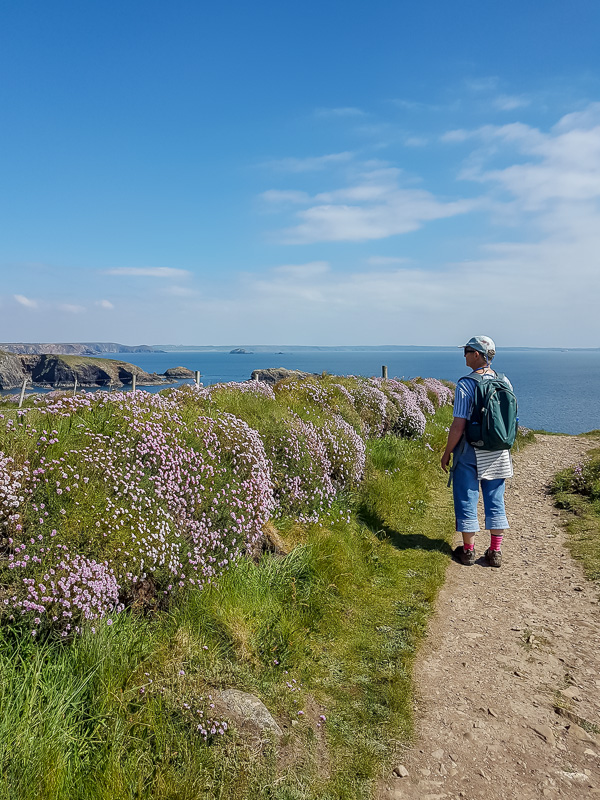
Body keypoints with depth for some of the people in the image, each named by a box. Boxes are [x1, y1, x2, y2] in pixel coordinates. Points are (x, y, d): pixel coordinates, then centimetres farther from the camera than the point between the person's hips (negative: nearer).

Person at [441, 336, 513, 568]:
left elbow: (459, 425, -18)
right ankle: (495, 552, 20)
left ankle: (468, 551, 18)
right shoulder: (504, 382, 1)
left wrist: (447, 452, -7)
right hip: (498, 453, 5)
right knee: (495, 501, 13)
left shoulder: (466, 384, -17)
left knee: (467, 499, 8)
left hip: (470, 452, -5)